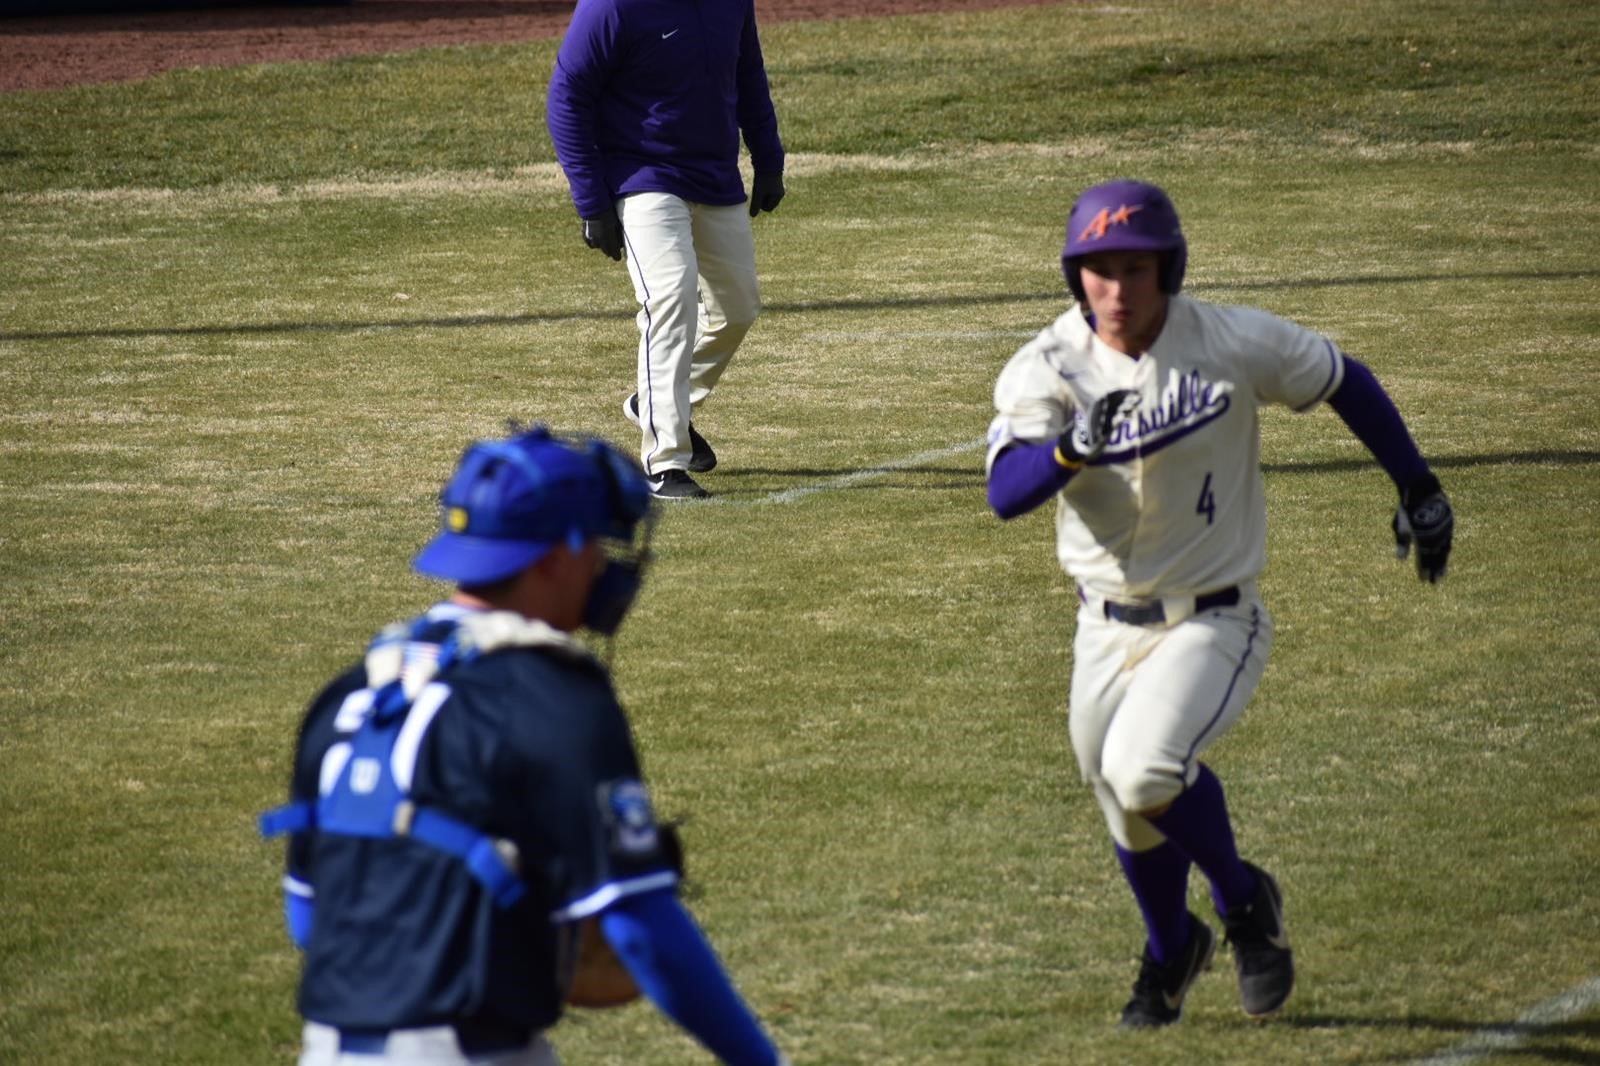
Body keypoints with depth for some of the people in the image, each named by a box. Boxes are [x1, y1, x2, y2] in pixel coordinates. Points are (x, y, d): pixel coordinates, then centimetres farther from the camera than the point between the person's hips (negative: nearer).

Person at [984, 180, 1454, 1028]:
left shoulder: (1236, 344, -13)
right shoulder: (1047, 368, -11)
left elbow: (1343, 381, 4)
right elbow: (1005, 493, -26)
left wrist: (1417, 487, 10)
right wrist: (1073, 448, -46)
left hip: (1214, 622, -3)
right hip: (1105, 631, 3)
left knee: (1143, 771, -26)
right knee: (1127, 802, 15)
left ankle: (1244, 901, 2)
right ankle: (1171, 950, 46)